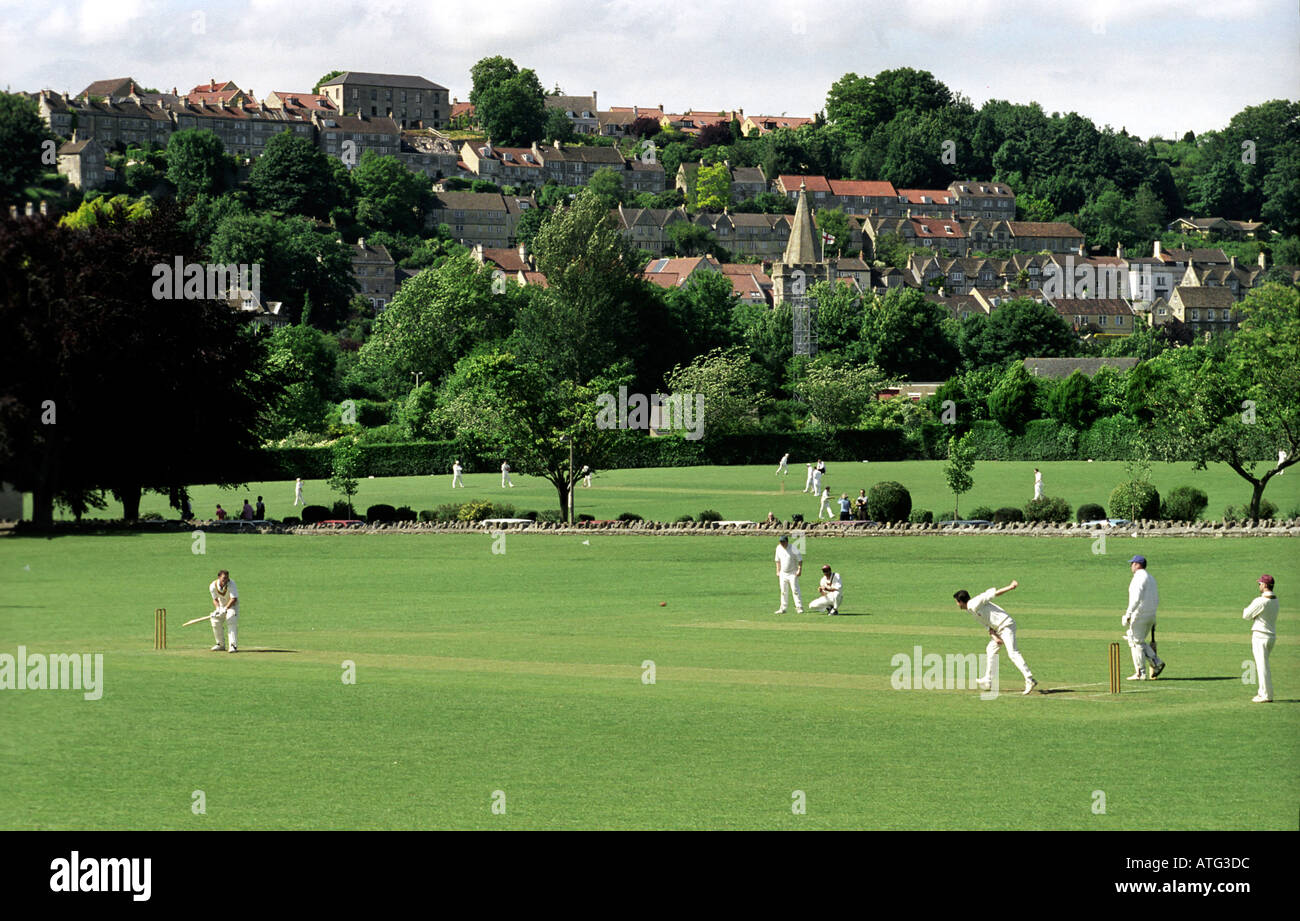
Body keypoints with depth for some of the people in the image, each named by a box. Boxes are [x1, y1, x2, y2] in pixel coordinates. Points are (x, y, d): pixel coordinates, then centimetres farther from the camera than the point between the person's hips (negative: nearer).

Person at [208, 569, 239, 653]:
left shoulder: (231, 584, -29)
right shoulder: (213, 586, -18)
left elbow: (234, 599, -33)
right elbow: (215, 599, -7)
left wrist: (225, 609, -43)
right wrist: (217, 608, -25)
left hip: (232, 605, -5)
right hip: (221, 605, 5)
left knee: (231, 623, -22)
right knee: (215, 622, 0)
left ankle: (233, 645, -26)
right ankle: (220, 644, 18)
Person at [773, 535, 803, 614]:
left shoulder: (793, 549, -14)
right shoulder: (779, 548, 2)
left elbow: (800, 560, -10)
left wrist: (799, 570, -18)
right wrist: (778, 571, 11)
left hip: (792, 573, -5)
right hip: (783, 573, 5)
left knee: (795, 590, -10)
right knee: (783, 591, 7)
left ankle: (799, 607, -7)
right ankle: (783, 608, 13)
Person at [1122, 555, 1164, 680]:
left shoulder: (1139, 577, -13)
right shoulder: (1151, 578, 18)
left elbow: (1137, 598, -24)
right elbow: (1156, 600, 22)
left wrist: (1128, 614, -25)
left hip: (1140, 615, -9)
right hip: (1151, 615, 9)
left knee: (1136, 642, -2)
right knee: (1139, 641, 19)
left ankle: (1140, 673, -2)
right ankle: (1156, 662, 7)